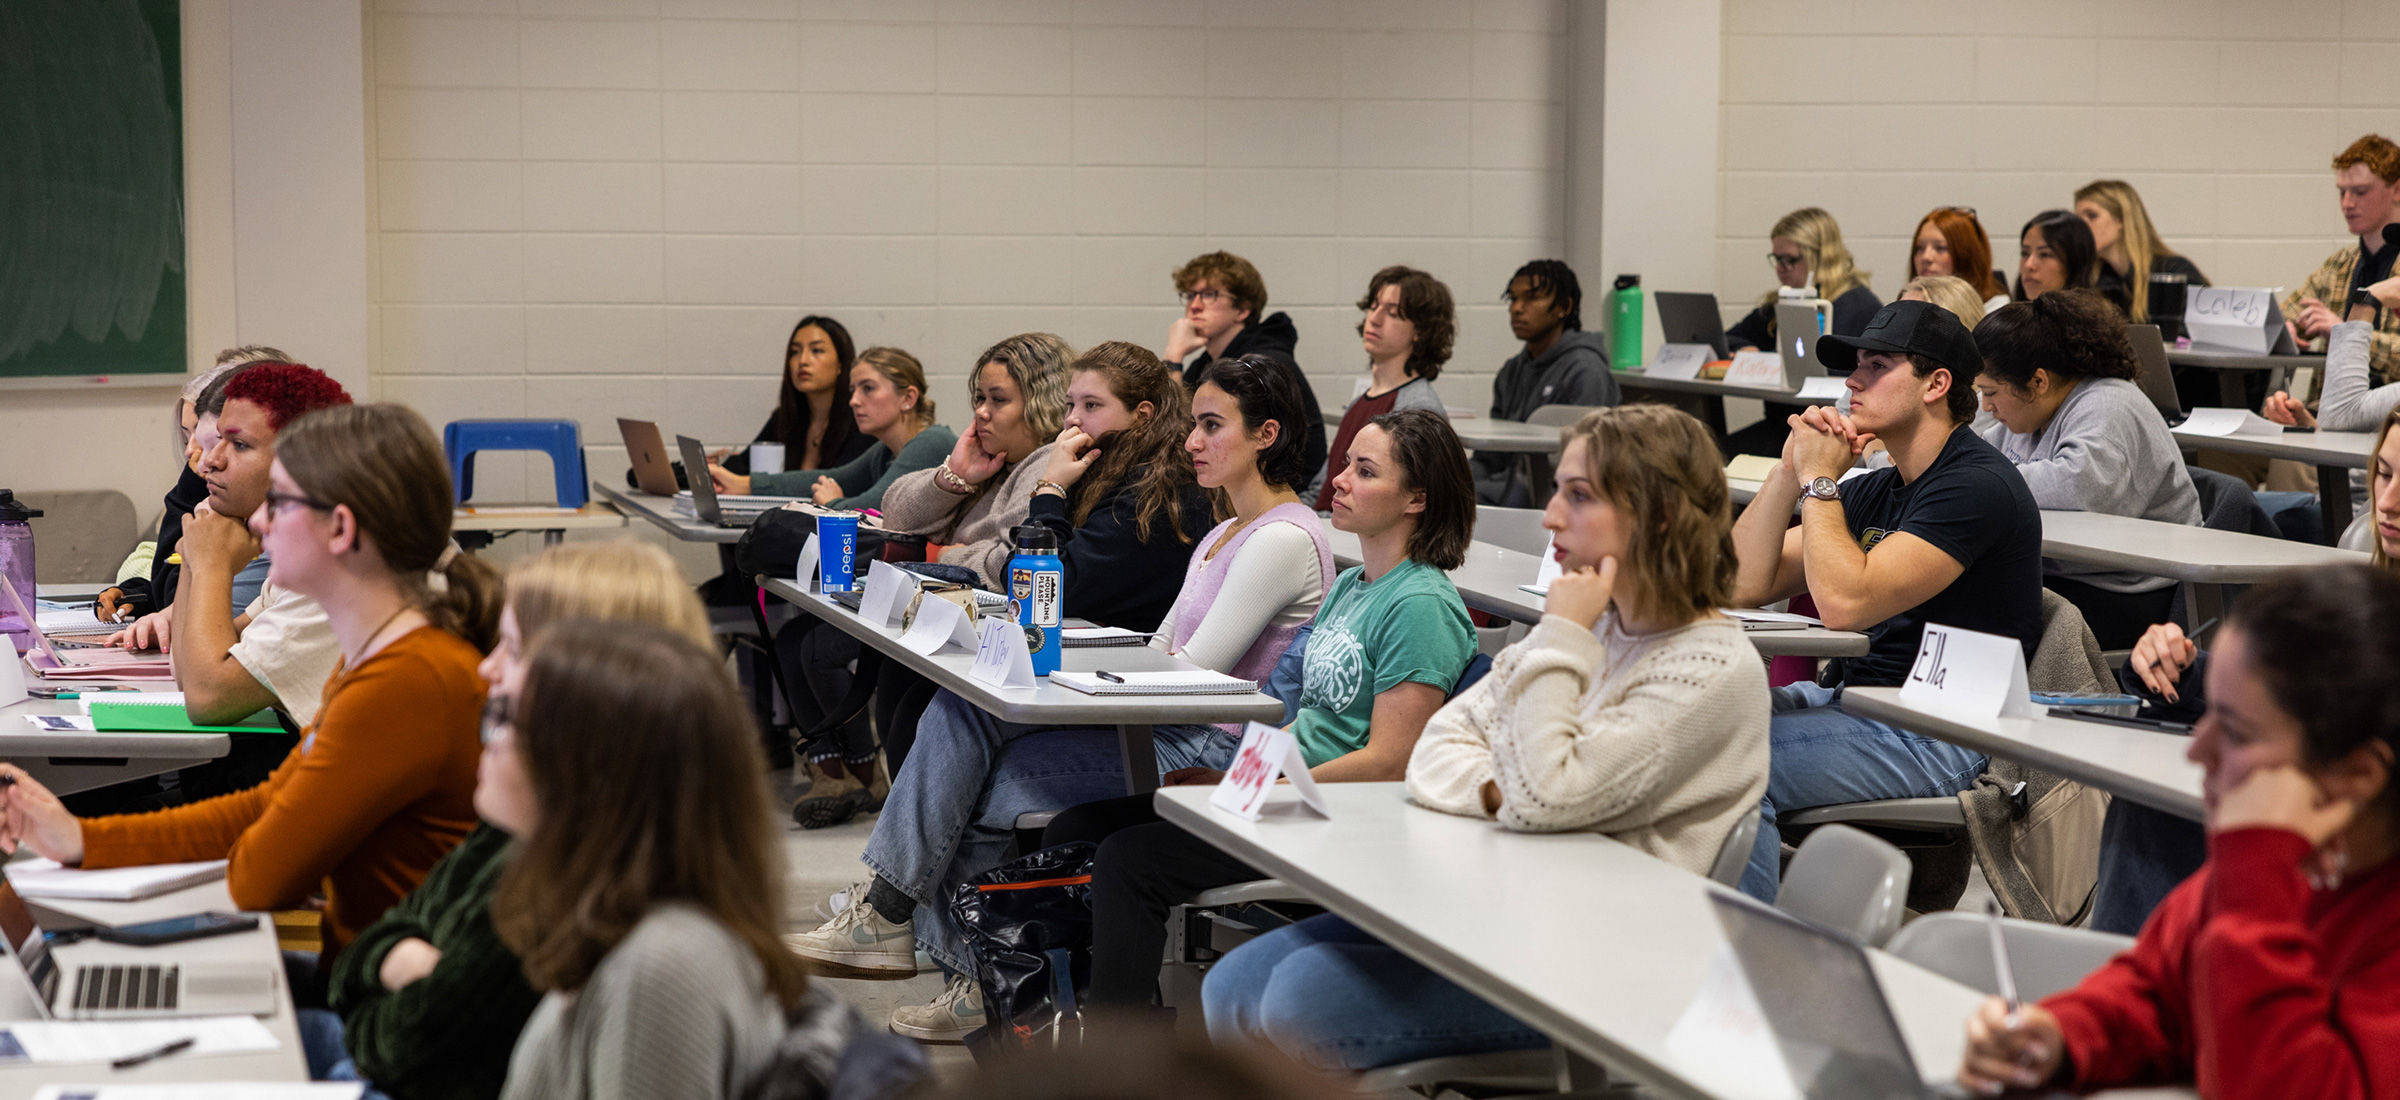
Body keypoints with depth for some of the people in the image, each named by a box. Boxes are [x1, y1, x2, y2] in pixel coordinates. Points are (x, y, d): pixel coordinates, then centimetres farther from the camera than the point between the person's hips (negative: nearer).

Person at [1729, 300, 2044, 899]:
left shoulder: (1977, 485, -14)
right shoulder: (1874, 490, 15)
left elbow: (1845, 601, -23)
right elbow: (1744, 584, 9)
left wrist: (1819, 481, -12)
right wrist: (1789, 472, -1)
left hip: (1938, 734, -9)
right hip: (1854, 702, 9)